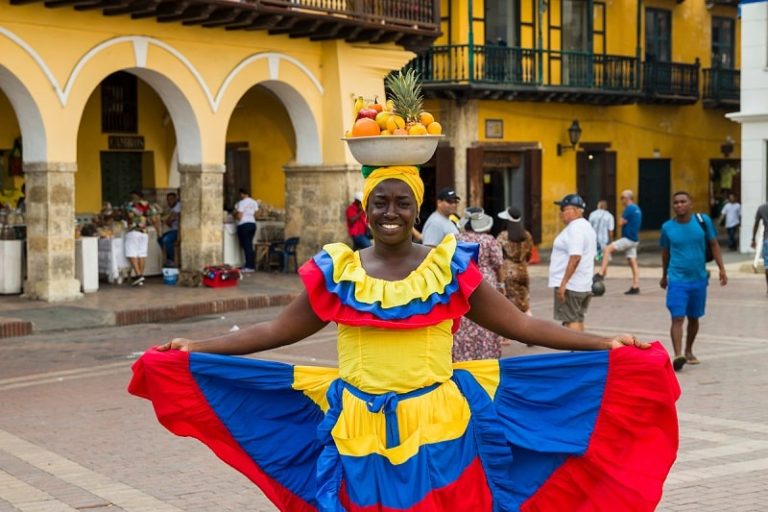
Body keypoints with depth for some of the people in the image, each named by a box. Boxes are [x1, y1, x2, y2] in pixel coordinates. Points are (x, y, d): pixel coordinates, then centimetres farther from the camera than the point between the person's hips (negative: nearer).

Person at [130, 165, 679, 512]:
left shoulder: (450, 267, 0)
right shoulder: (336, 272, 3)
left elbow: (520, 324, 1)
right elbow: (278, 330, 8)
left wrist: (604, 345, -6)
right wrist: (197, 348, 2)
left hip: (437, 430, -1)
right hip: (359, 435, 1)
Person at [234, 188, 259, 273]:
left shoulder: (242, 203, -12)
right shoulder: (254, 202, 10)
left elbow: (239, 216, -15)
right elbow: (255, 214, 13)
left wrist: (234, 216, 5)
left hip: (244, 225, -7)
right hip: (252, 224, 7)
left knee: (246, 245, -4)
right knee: (249, 245, 12)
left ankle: (249, 267, -5)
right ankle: (252, 266, 12)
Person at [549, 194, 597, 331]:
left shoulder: (575, 229, -16)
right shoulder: (587, 227, 17)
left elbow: (575, 257, -26)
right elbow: (590, 257, 21)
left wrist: (563, 283, -26)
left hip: (570, 285, -10)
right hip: (584, 285, 10)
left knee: (571, 321, -8)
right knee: (578, 319, 15)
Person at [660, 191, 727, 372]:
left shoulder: (703, 221, -2)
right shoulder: (667, 227, -1)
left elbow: (714, 245, 5)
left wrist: (721, 269, -2)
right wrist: (664, 276, 22)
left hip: (699, 279, 2)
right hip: (677, 280, -2)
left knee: (694, 318, 14)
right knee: (677, 318, -14)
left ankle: (688, 351, 32)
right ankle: (677, 355, -21)